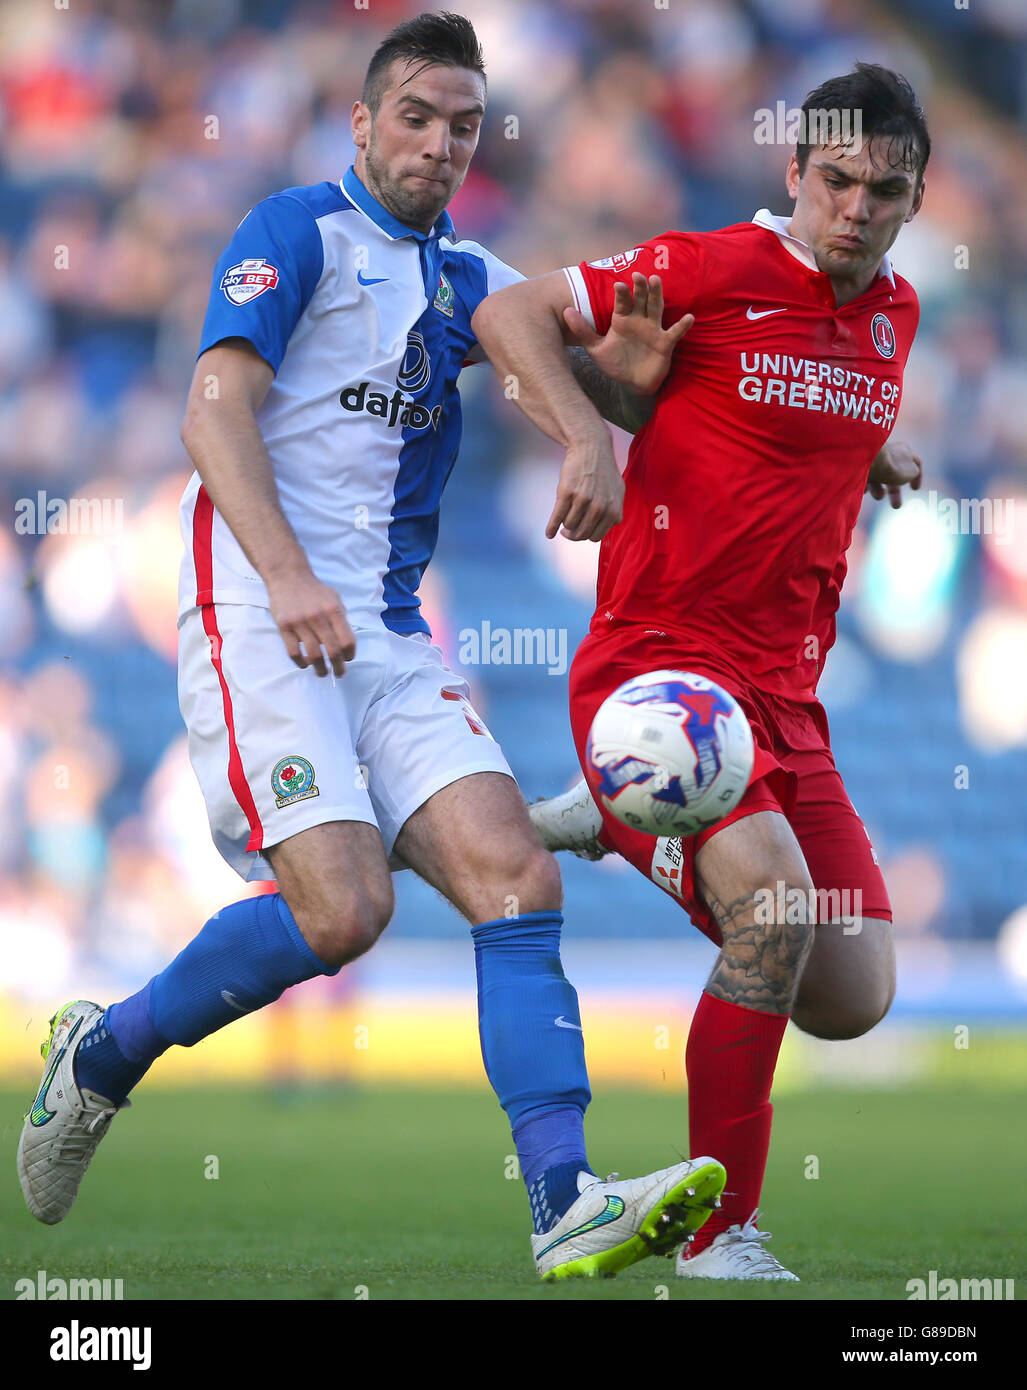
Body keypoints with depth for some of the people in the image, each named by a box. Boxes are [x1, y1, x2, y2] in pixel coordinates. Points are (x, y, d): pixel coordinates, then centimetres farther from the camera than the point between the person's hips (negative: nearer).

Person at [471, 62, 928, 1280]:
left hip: (785, 698, 7)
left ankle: (625, 828, 25)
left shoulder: (892, 314, 10)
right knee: (778, 914, -27)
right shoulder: (716, 270, -10)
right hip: (656, 666, -7)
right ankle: (720, 1235, -14)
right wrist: (589, 434, -22)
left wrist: (869, 455, 8)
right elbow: (509, 314, -7)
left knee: (850, 1000, 2)